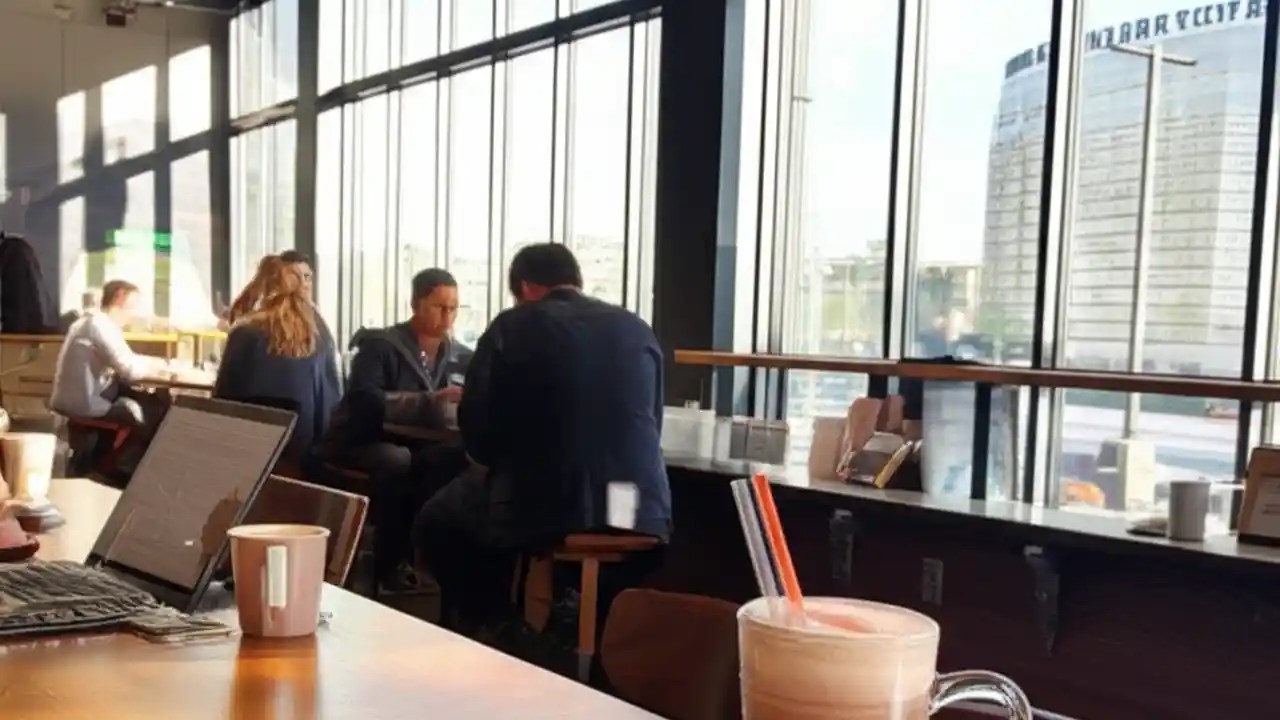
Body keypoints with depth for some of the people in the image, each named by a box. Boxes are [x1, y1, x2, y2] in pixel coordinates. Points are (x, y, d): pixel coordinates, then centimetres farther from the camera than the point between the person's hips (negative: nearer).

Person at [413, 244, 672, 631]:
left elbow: (476, 433, 2)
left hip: (538, 509, -4)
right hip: (641, 515, 4)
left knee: (435, 523, 24)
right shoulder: (639, 330, 9)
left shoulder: (511, 328, -1)